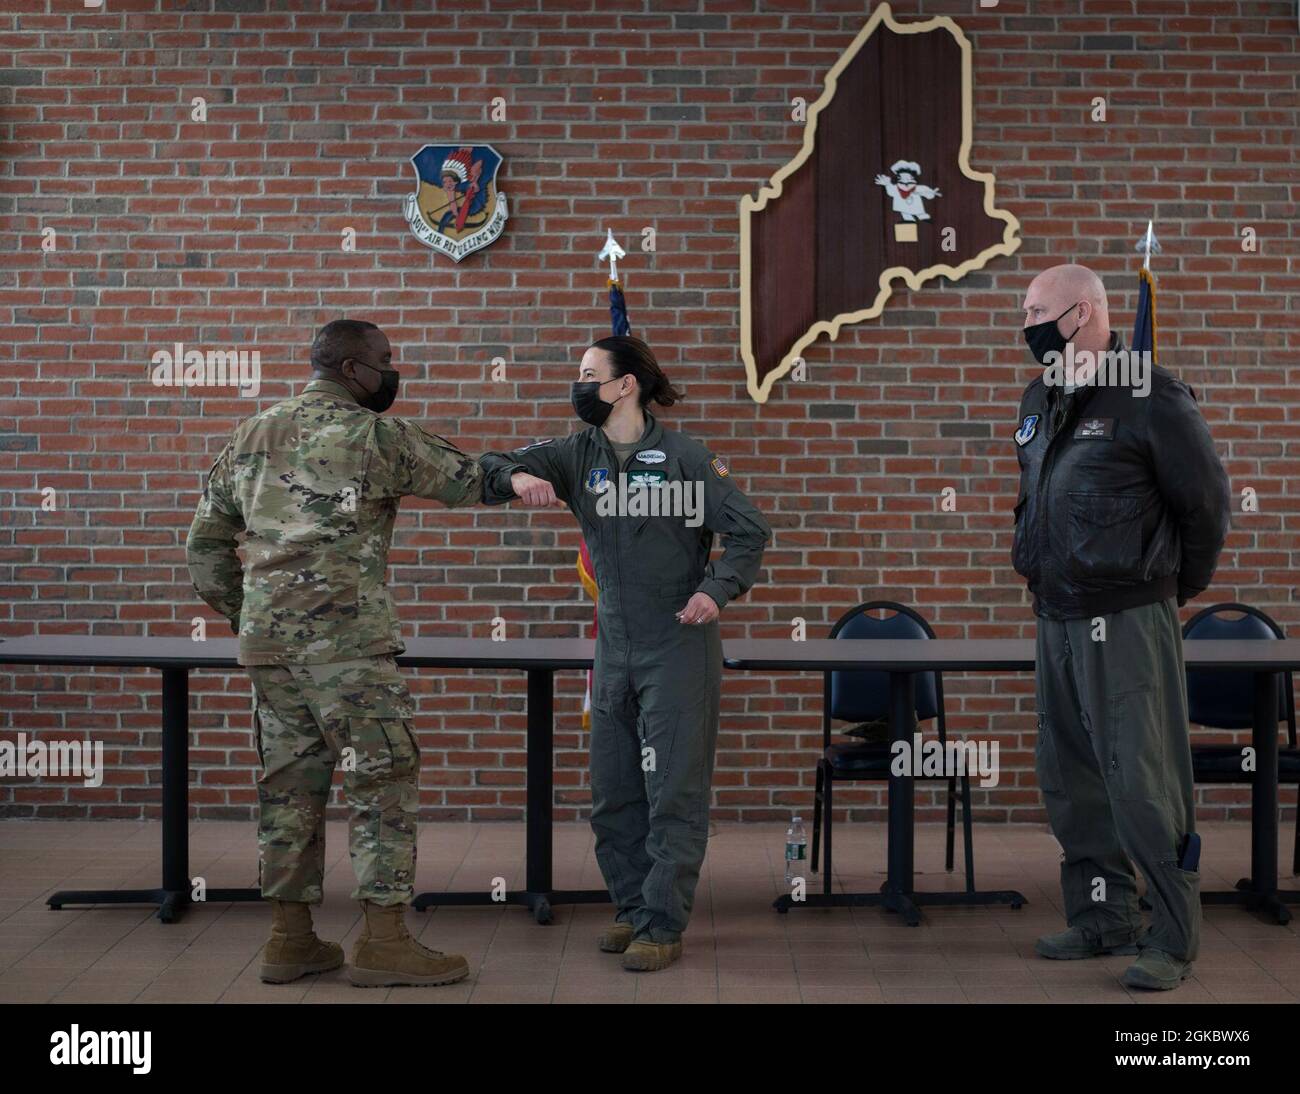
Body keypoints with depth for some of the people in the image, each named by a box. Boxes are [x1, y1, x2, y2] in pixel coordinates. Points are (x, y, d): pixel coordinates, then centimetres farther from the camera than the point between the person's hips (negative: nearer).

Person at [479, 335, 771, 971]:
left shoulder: (684, 457, -8)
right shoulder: (575, 455, 4)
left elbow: (749, 530, -6)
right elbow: (486, 469, -2)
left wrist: (718, 589, -22)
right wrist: (515, 477, -25)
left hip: (678, 649, -5)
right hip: (614, 651, 6)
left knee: (674, 793, -1)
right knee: (613, 793, 13)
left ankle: (663, 926, 7)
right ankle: (631, 908, 27)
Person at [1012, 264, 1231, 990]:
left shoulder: (1152, 399, -12)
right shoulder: (1039, 400, 11)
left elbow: (1207, 503, -5)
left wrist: (1180, 587, 5)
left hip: (1127, 623, -8)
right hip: (1057, 621, 8)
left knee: (1143, 783, -6)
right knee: (1071, 780, 13)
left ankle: (1174, 940, 7)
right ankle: (1102, 920, 27)